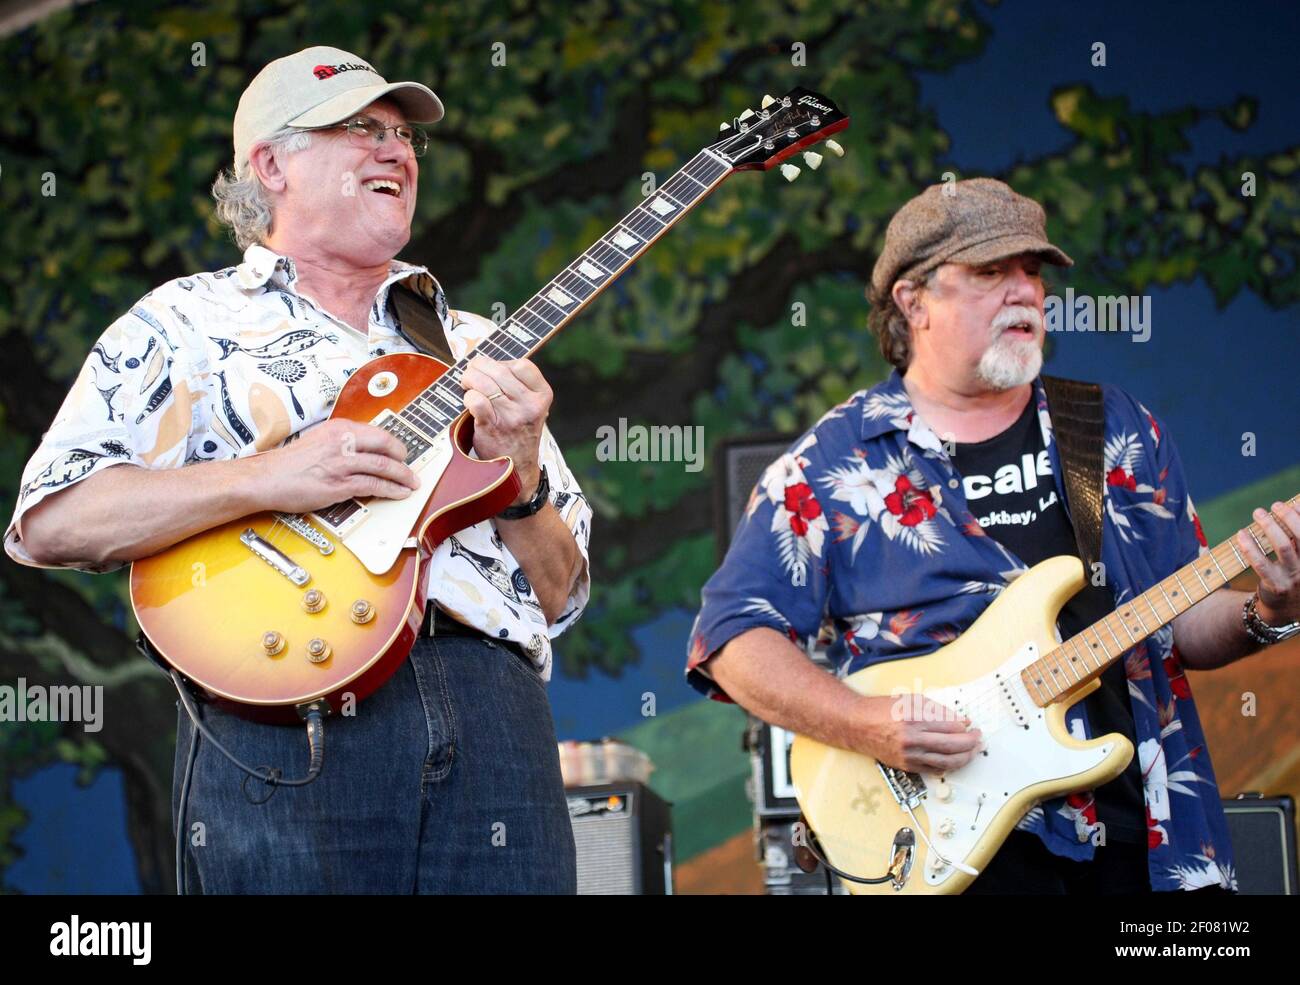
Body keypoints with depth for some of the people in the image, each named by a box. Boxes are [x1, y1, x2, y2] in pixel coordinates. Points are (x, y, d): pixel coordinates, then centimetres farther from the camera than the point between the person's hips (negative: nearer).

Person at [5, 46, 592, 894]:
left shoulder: (475, 346, 23)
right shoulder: (187, 323, 10)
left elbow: (558, 597, 19)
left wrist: (521, 478, -2)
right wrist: (268, 479, -12)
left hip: (494, 719, 4)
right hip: (282, 721, -3)